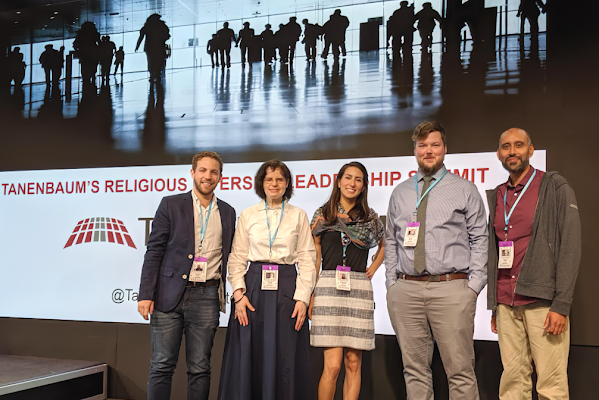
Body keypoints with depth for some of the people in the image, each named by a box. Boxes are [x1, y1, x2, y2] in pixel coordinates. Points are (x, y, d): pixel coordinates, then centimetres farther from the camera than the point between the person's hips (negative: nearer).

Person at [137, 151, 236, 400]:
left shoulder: (227, 213, 12)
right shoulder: (171, 205, 4)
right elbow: (154, 251, 0)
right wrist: (146, 294, -7)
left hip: (206, 297, 2)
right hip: (170, 295, -2)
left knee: (200, 368, 7)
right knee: (162, 366, 1)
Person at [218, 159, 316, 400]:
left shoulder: (299, 216, 8)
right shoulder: (248, 215, 9)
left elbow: (307, 260, 3)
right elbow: (237, 258, 6)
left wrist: (302, 298, -6)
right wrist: (239, 293, -6)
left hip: (287, 289, 0)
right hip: (254, 288, 1)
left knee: (285, 359, 0)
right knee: (248, 357, 1)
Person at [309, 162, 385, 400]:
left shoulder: (370, 218, 11)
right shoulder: (322, 215, 8)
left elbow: (383, 246, 29)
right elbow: (315, 257, 8)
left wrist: (374, 268, 12)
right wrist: (310, 293, 2)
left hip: (359, 289, 2)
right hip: (328, 286, -2)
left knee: (353, 363, 3)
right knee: (332, 365, -9)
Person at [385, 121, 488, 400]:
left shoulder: (465, 190, 8)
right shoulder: (400, 193, 16)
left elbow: (479, 239, 4)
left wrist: (474, 285, -5)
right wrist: (392, 283, 8)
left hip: (451, 288, -3)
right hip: (405, 290, 3)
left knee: (460, 371, -2)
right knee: (415, 370, 8)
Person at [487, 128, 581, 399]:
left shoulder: (555, 188, 1)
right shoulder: (495, 197, 15)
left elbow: (570, 246, -6)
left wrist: (561, 305, -13)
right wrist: (494, 306, 12)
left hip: (543, 301, -4)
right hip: (506, 304, 4)